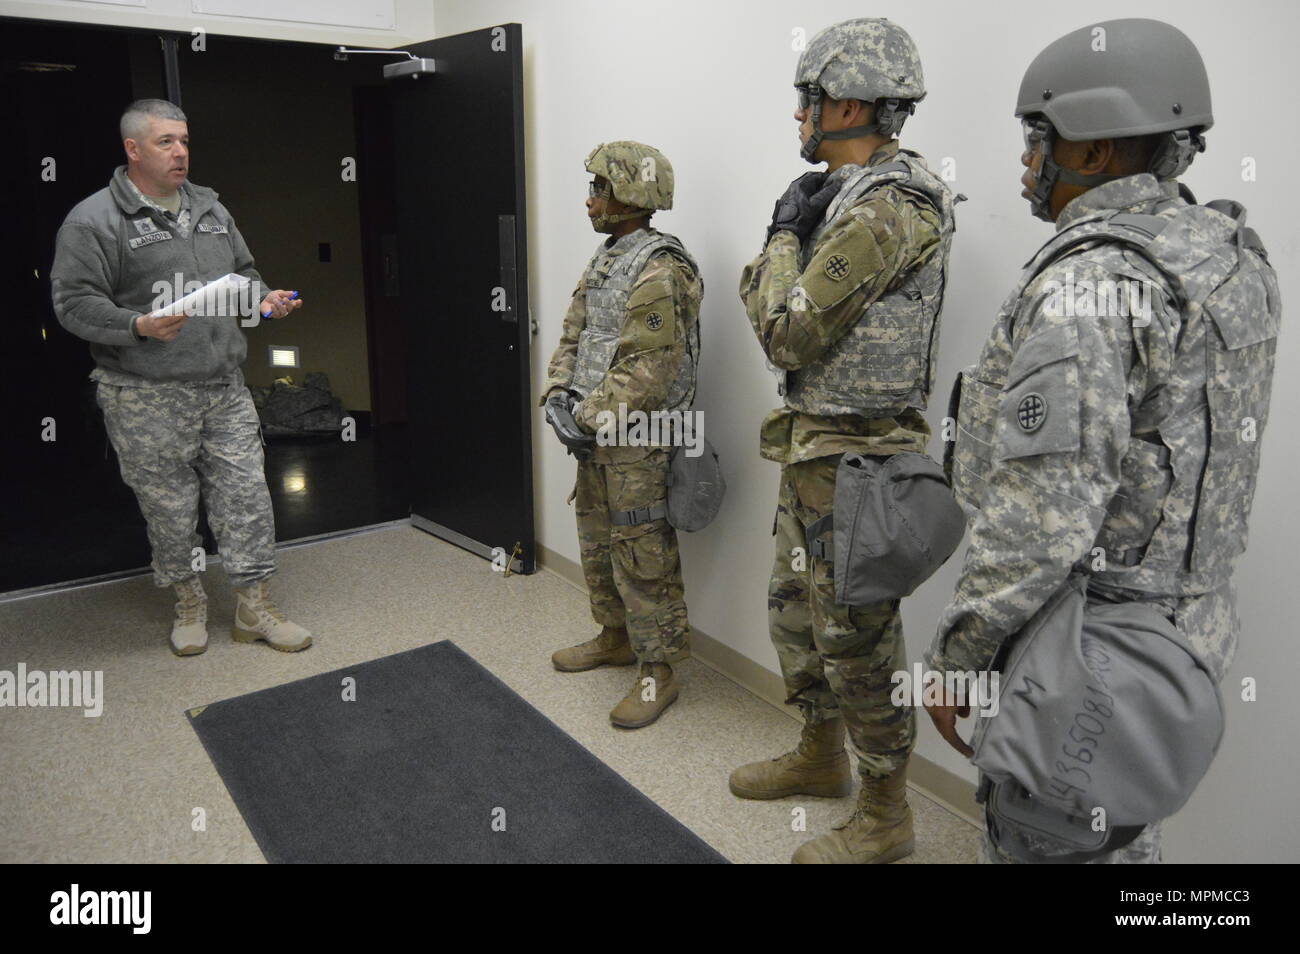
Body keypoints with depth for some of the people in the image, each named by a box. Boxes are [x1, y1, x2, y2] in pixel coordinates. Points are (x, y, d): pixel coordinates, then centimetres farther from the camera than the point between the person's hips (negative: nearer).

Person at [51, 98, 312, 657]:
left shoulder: (209, 207, 14)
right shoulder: (93, 220, -6)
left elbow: (242, 273, 23)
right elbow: (74, 303, -9)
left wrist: (263, 300, 2)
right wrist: (139, 326, -24)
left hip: (225, 388, 5)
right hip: (148, 403, -5)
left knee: (246, 496, 4)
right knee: (169, 508, 7)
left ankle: (253, 606, 16)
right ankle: (188, 602, 27)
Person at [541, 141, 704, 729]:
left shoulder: (659, 269, -17)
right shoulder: (603, 261, 13)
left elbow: (650, 368, -23)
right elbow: (572, 337, 16)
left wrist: (589, 417, -18)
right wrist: (559, 395, -1)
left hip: (638, 443, -10)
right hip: (597, 437, 10)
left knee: (642, 558, -2)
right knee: (597, 545, 20)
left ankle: (658, 672, 11)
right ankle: (615, 638, 38)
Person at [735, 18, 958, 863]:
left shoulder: (883, 209, -19)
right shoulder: (848, 198, 13)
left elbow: (787, 333, -20)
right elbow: (773, 306, 17)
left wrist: (785, 236, -7)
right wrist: (786, 240, 2)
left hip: (853, 458, -10)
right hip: (813, 446, 10)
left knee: (857, 635, 1)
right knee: (796, 609, 21)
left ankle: (884, 818, 20)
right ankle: (821, 756, 40)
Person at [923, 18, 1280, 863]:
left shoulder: (1089, 280, -22)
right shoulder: (1231, 255, 8)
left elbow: (1041, 515, -27)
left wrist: (957, 653, -17)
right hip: (1185, 618, 9)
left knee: (1044, 843, 8)